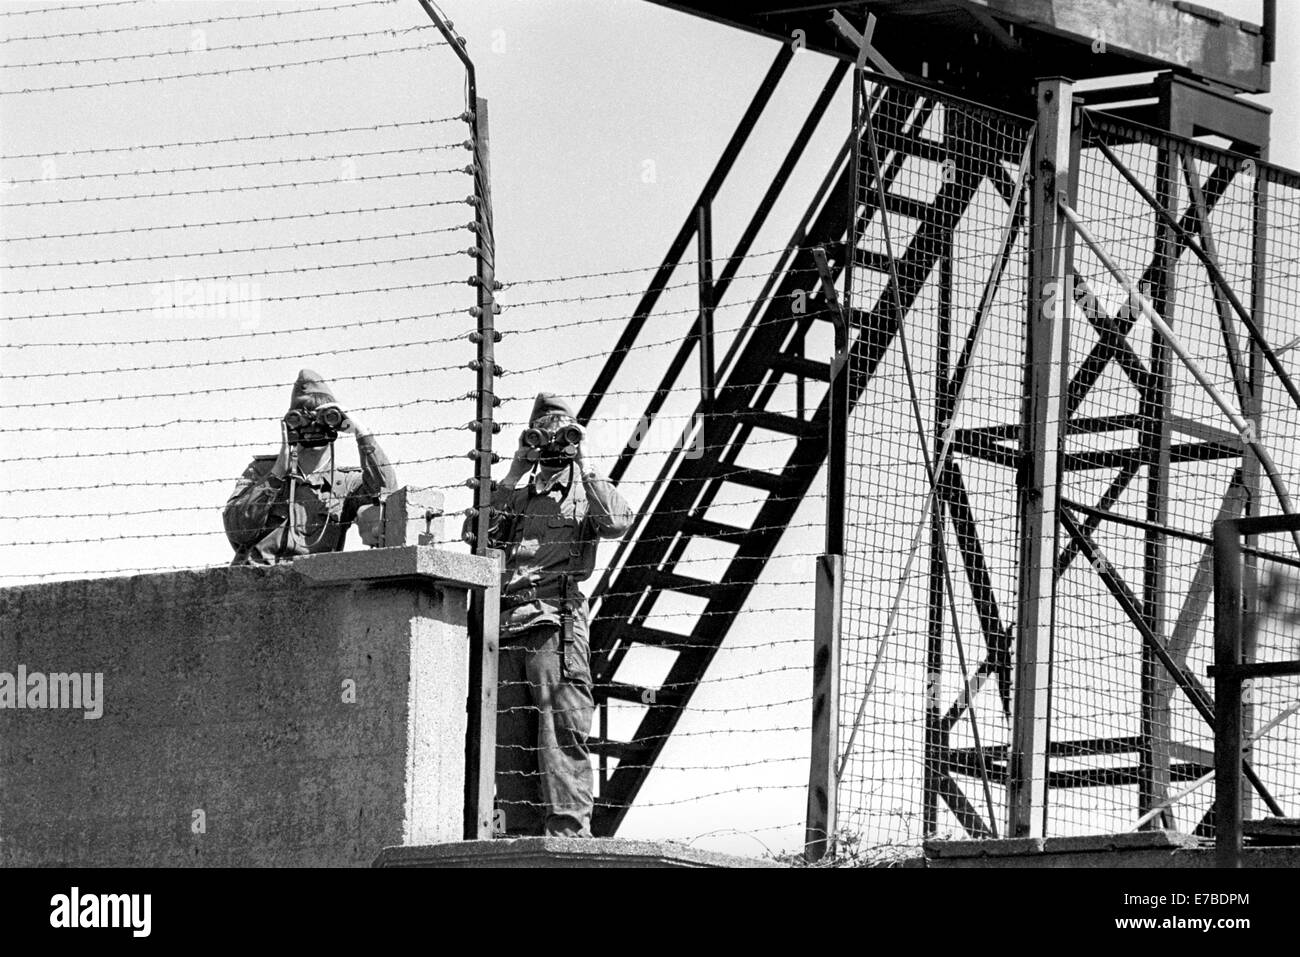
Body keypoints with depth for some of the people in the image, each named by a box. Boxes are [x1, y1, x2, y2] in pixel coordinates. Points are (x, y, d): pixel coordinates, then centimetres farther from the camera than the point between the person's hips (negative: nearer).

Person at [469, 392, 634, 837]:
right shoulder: (515, 496, 24)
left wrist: (581, 465, 0)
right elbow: (475, 531, 8)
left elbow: (617, 521, -9)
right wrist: (514, 474, 9)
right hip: (505, 624, 5)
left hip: (555, 621, -5)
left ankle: (569, 831, -17)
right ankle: (521, 835, 4)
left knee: (561, 735, -13)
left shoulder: (585, 490, 13)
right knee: (509, 740, 2)